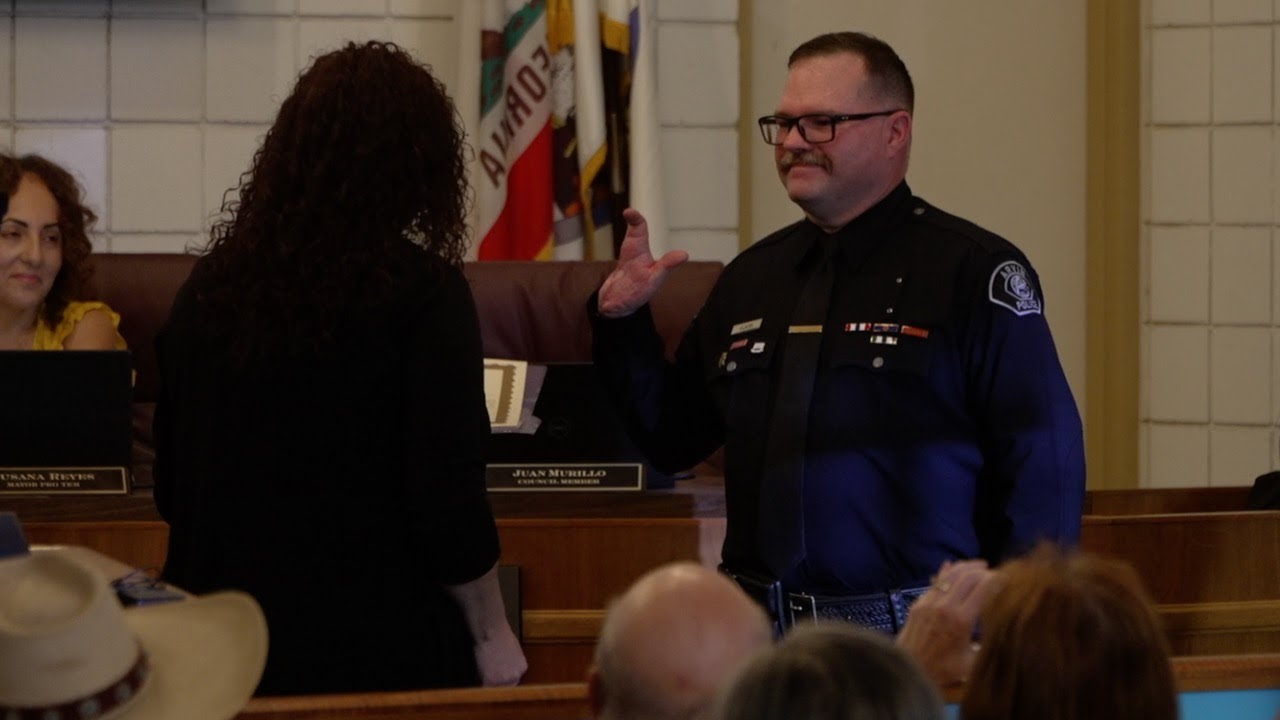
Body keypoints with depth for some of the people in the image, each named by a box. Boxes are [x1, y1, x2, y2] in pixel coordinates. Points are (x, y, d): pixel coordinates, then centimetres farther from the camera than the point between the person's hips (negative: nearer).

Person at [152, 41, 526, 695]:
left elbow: (173, 490, 11)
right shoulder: (422, 293, -13)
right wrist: (492, 634, -1)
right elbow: (448, 505, -15)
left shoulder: (209, 289, 1)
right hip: (378, 647, -5)